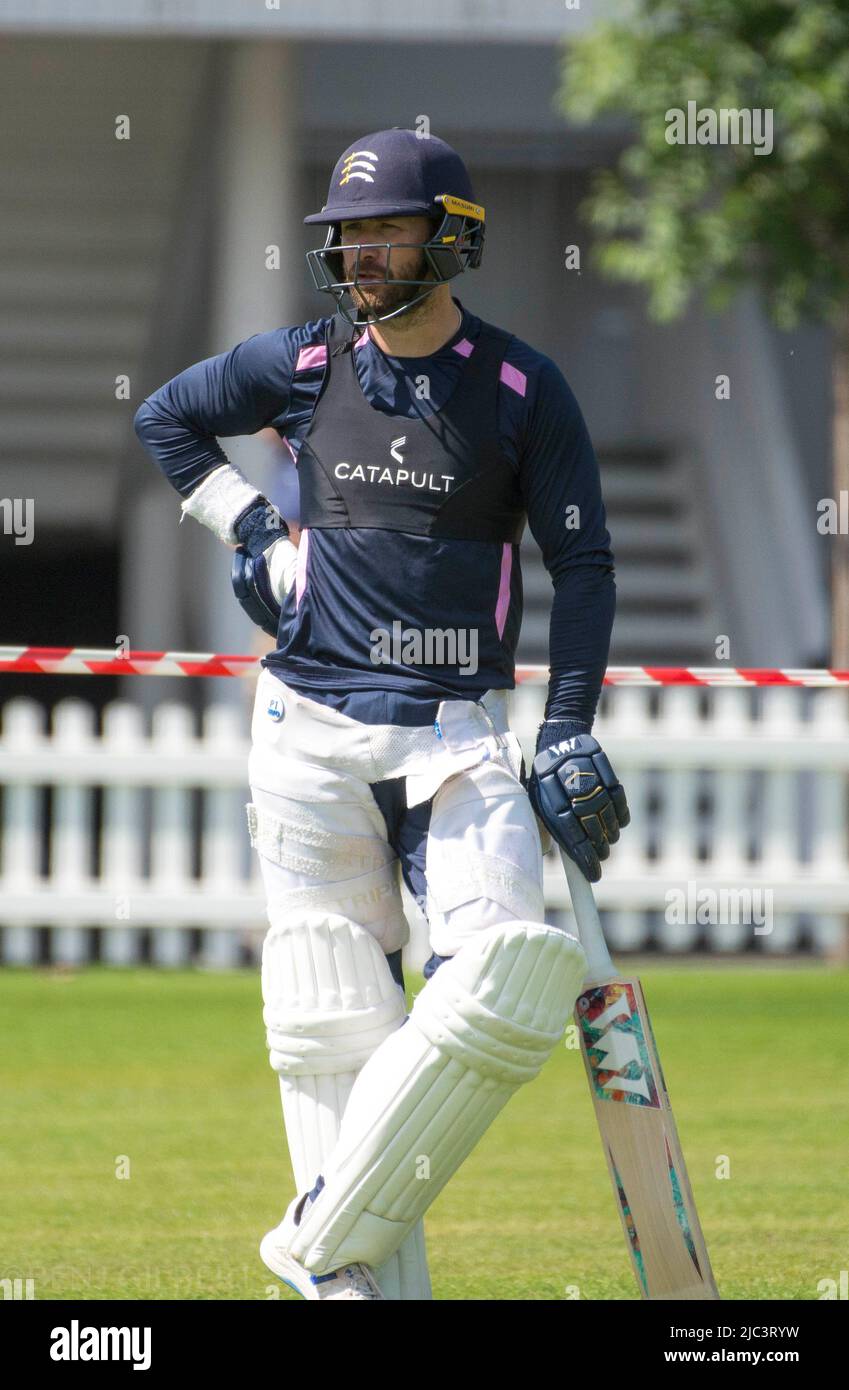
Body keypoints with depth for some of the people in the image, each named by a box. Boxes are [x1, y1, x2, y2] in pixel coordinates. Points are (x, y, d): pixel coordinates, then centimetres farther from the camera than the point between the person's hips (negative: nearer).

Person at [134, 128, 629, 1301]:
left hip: (462, 734, -1)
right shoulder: (302, 367, 6)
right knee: (335, 1022, -2)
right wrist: (249, 529, 10)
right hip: (311, 728, 1)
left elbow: (583, 563, 3)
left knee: (508, 981, -19)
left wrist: (568, 735, -4)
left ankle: (326, 1237, -10)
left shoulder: (524, 390, 0)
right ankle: (370, 1283, 2)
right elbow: (165, 418, 23)